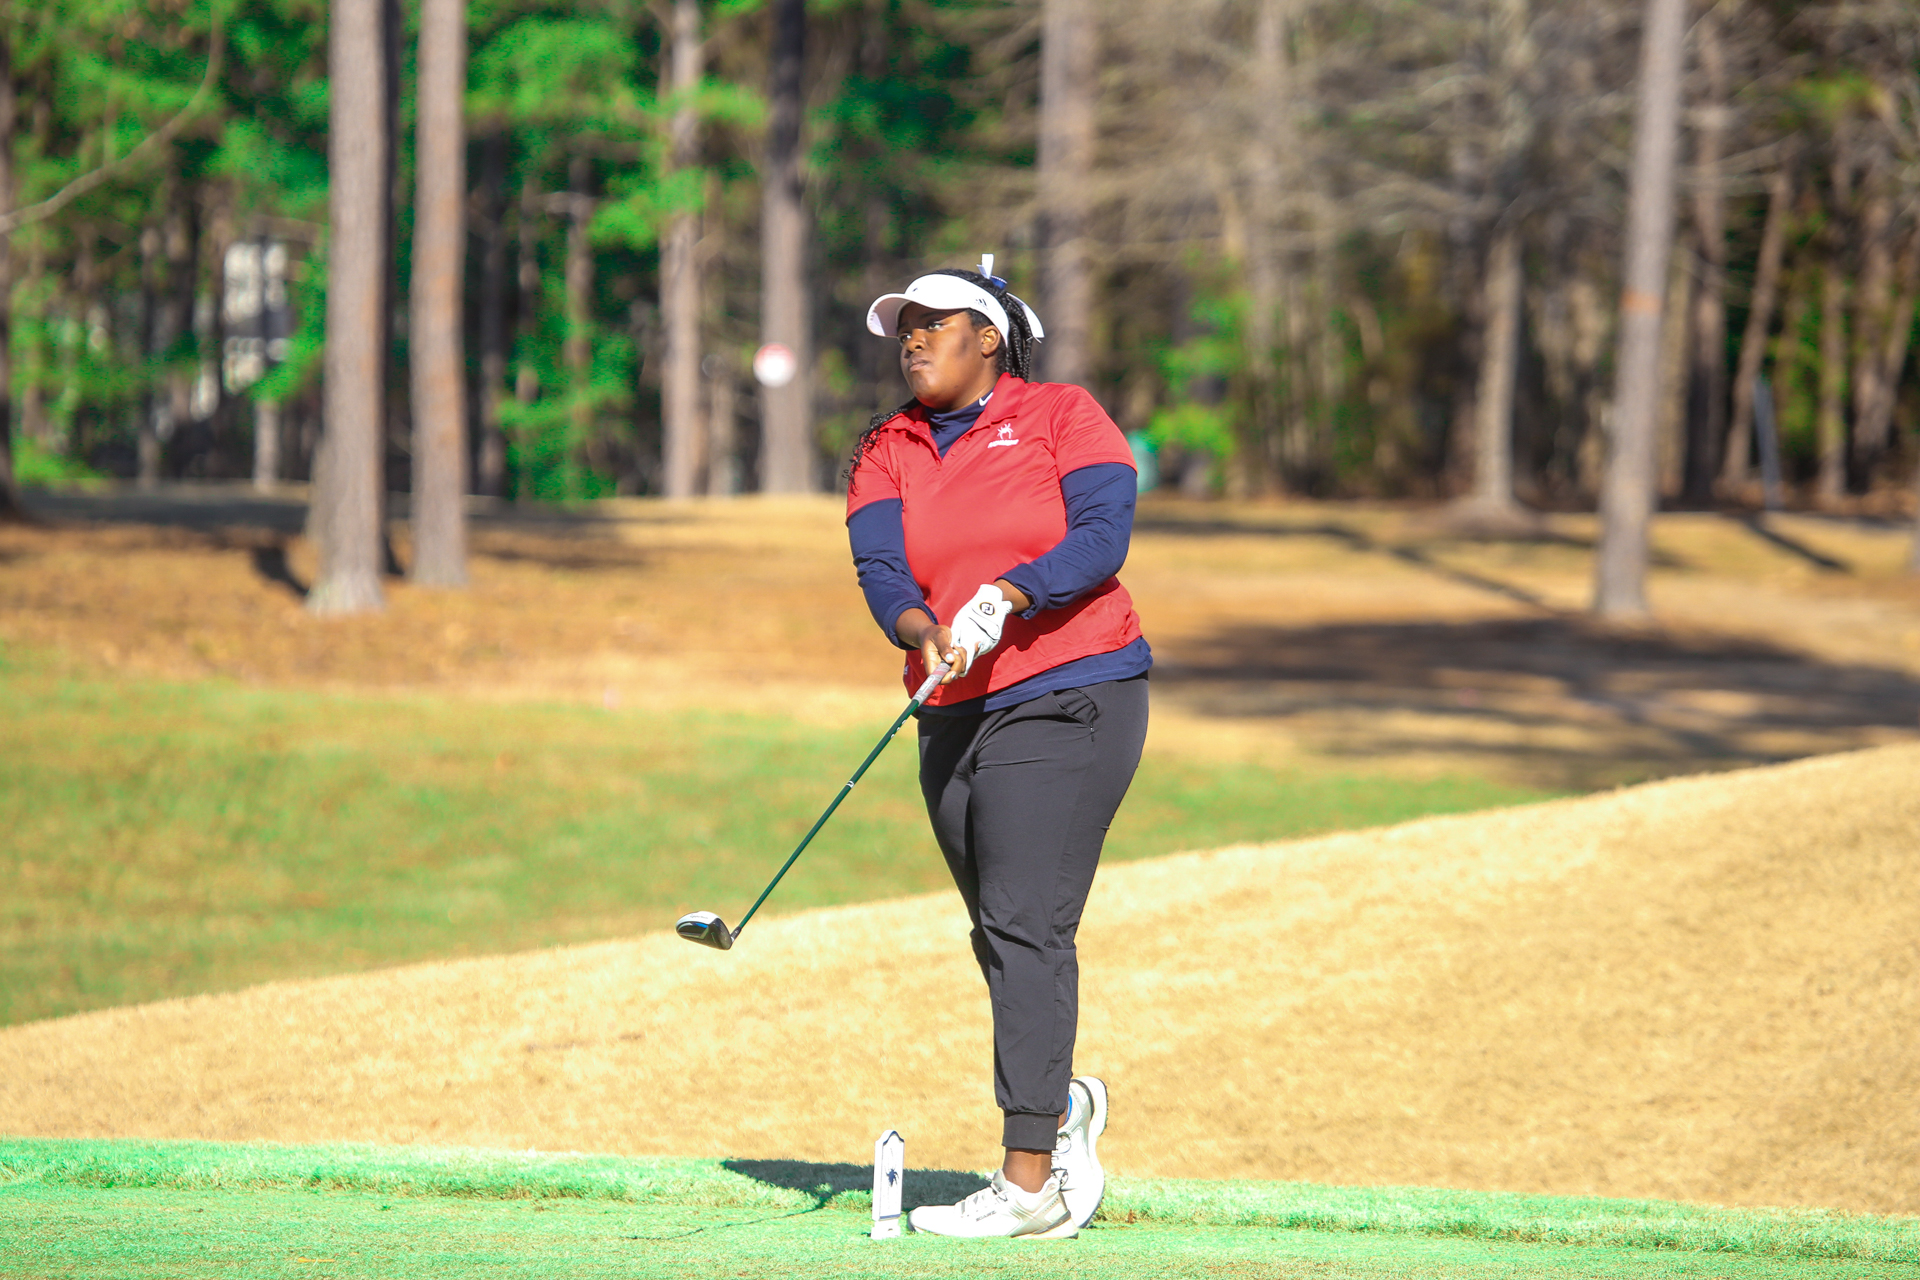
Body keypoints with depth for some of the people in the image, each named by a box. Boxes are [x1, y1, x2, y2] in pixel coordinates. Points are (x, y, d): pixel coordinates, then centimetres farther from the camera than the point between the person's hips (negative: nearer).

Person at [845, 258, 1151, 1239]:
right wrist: (925, 633, -25)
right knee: (998, 937, 9)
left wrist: (1002, 600, -26)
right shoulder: (884, 451, 12)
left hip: (1070, 697, -5)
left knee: (1026, 927, -14)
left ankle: (1028, 1181, -17)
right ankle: (1060, 1107, 34)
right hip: (954, 717, 5)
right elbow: (879, 570, -3)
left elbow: (1103, 537, -12)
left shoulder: (1063, 416, 1)